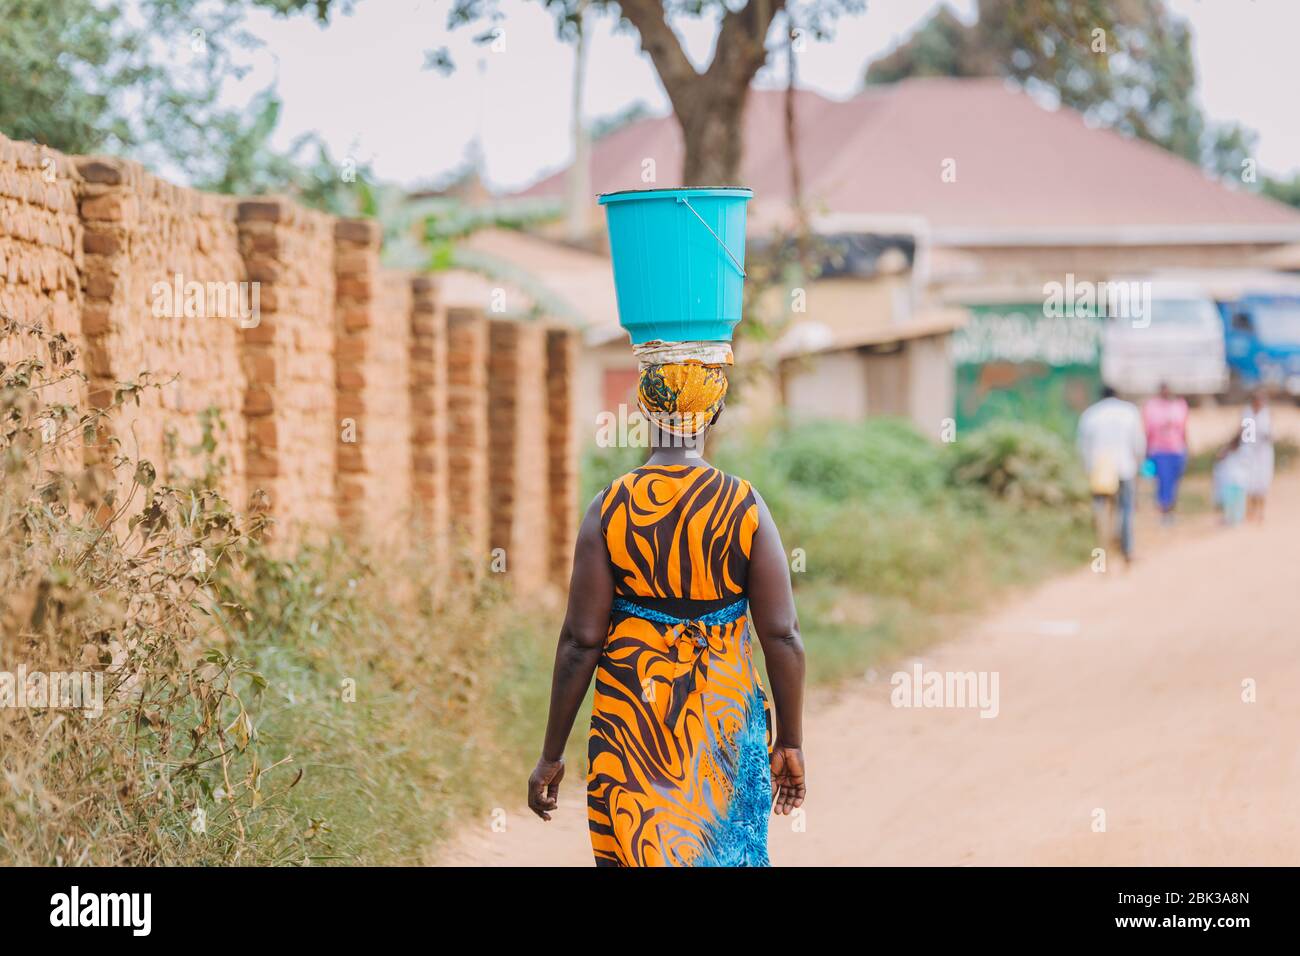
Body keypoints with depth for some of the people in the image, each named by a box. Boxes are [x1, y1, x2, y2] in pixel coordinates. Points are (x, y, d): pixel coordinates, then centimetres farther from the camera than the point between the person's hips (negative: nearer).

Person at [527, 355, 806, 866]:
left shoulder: (609, 508, -7)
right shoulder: (746, 507, -6)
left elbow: (581, 641, -8)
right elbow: (782, 636, -7)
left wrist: (552, 754, 0)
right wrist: (790, 743, 4)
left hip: (630, 724, 0)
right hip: (725, 725, 1)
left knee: (633, 850, 10)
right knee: (726, 851, 14)